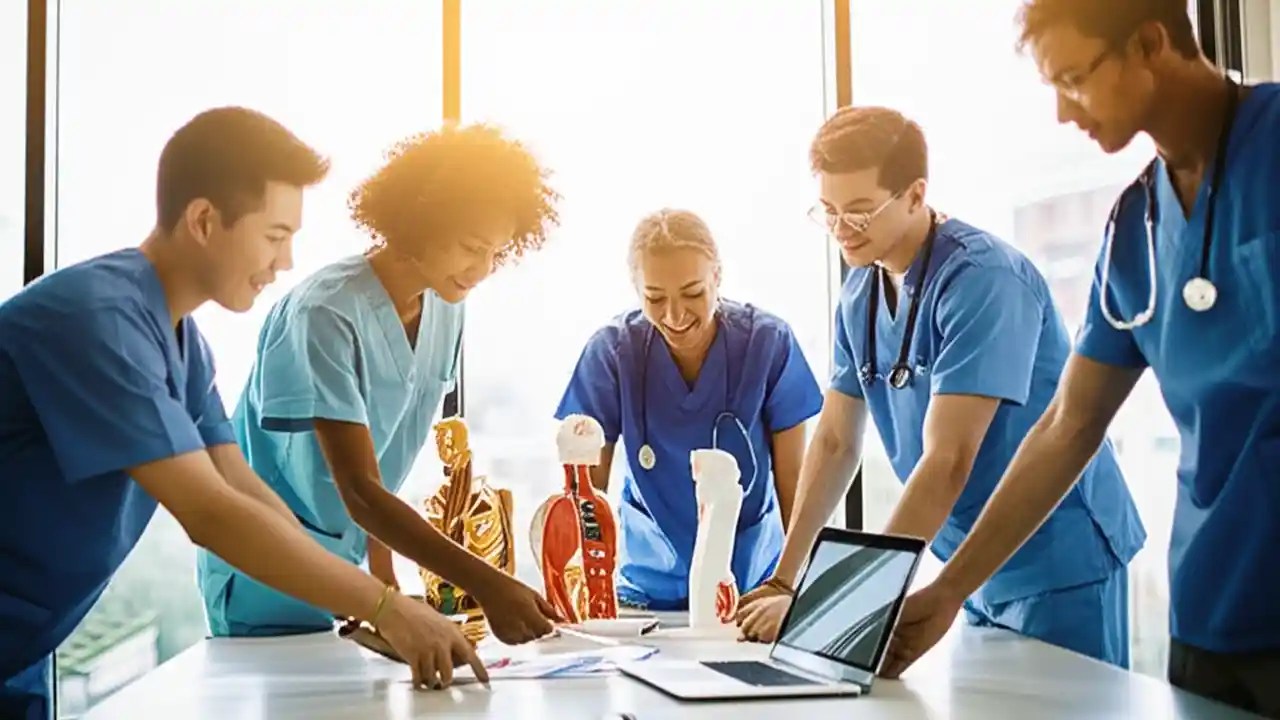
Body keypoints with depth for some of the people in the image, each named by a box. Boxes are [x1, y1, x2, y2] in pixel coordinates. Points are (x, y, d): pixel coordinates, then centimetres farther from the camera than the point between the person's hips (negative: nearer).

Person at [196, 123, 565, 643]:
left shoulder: (446, 310, -2)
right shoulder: (326, 316, -25)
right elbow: (358, 492, -31)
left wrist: (381, 569, 2)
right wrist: (486, 585, -38)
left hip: (343, 562, 7)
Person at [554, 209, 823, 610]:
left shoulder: (769, 343, -10)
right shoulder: (612, 352, -10)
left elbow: (792, 484, -3)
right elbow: (588, 490, -5)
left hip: (754, 586, -1)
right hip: (649, 590, 1)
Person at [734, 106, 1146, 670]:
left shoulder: (983, 279, -22)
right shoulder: (860, 293, 2)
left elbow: (948, 462, -28)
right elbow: (835, 443, 6)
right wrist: (783, 581, 1)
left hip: (1060, 565, -7)